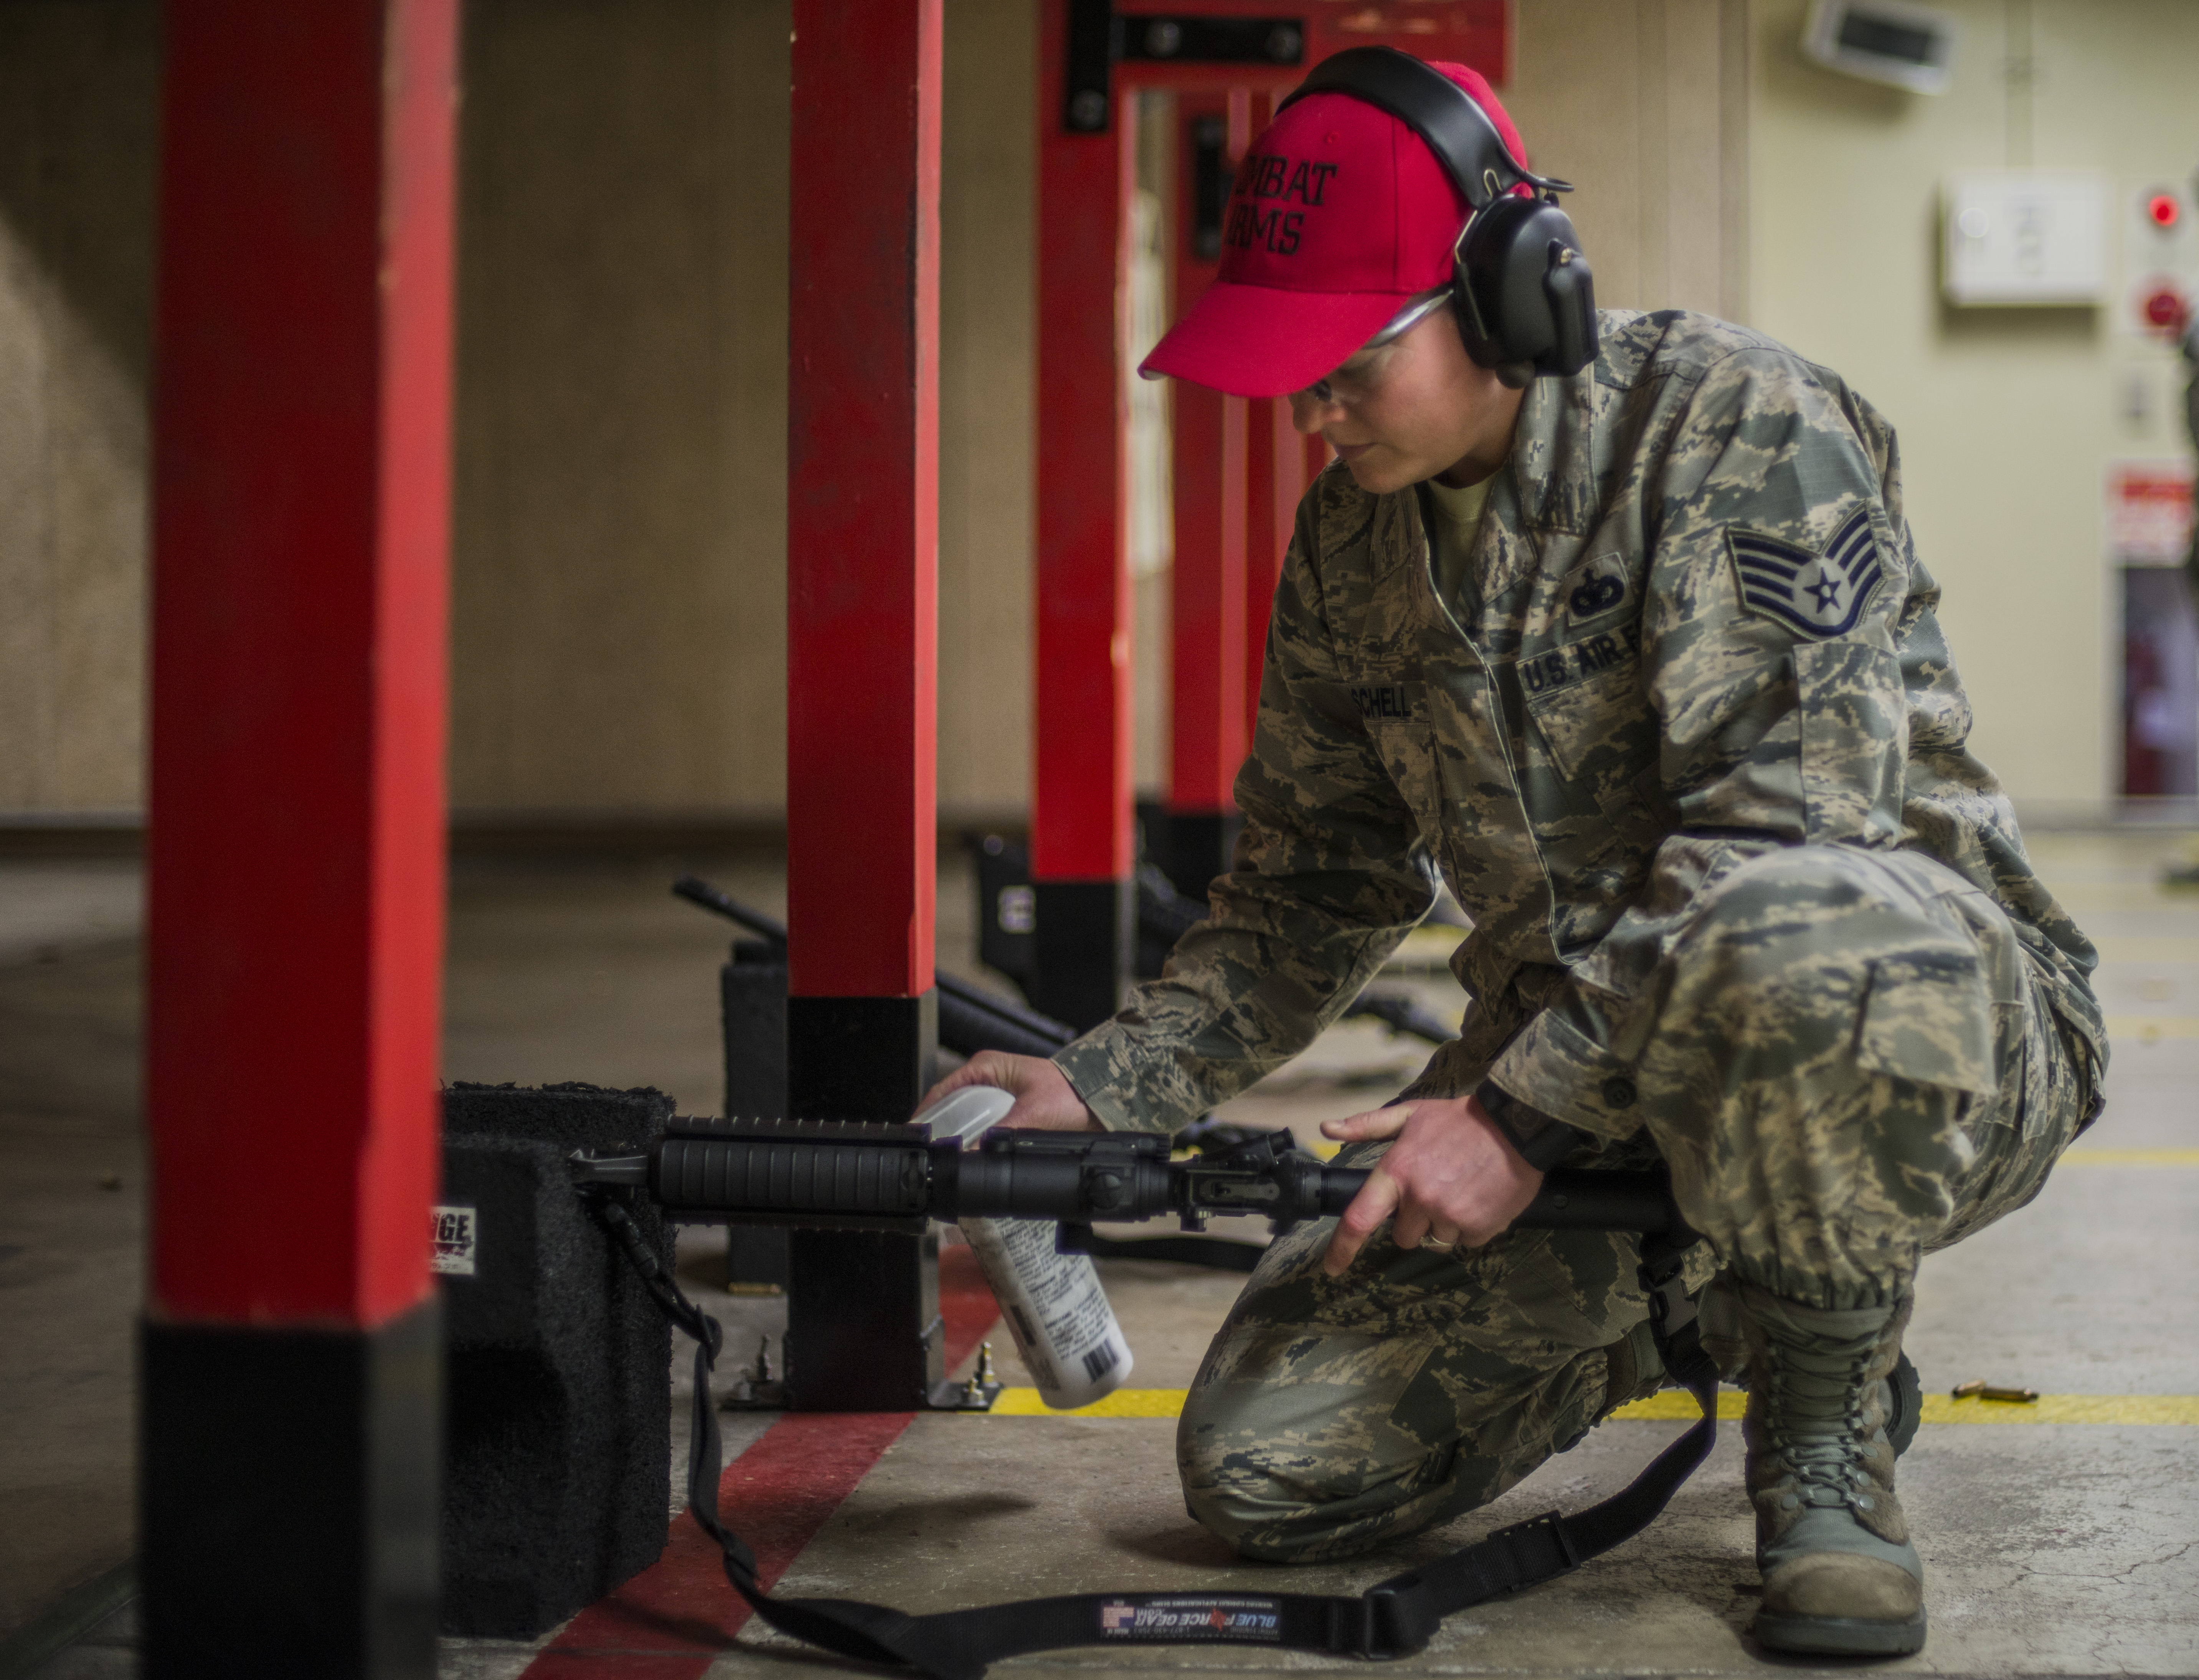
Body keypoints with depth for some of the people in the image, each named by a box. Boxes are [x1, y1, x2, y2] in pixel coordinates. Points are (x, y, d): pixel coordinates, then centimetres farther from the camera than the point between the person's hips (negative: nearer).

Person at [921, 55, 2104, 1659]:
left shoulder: (1735, 426, -16)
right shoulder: (1352, 546, 7)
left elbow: (1785, 823, -26)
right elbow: (1312, 889, 15)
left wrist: (1525, 1115, -27)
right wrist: (1103, 1090, -1)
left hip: (1936, 1003, -7)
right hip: (1572, 1068, 7)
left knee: (1781, 949, -44)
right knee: (1264, 1466, -7)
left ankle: (1825, 1419, -14)